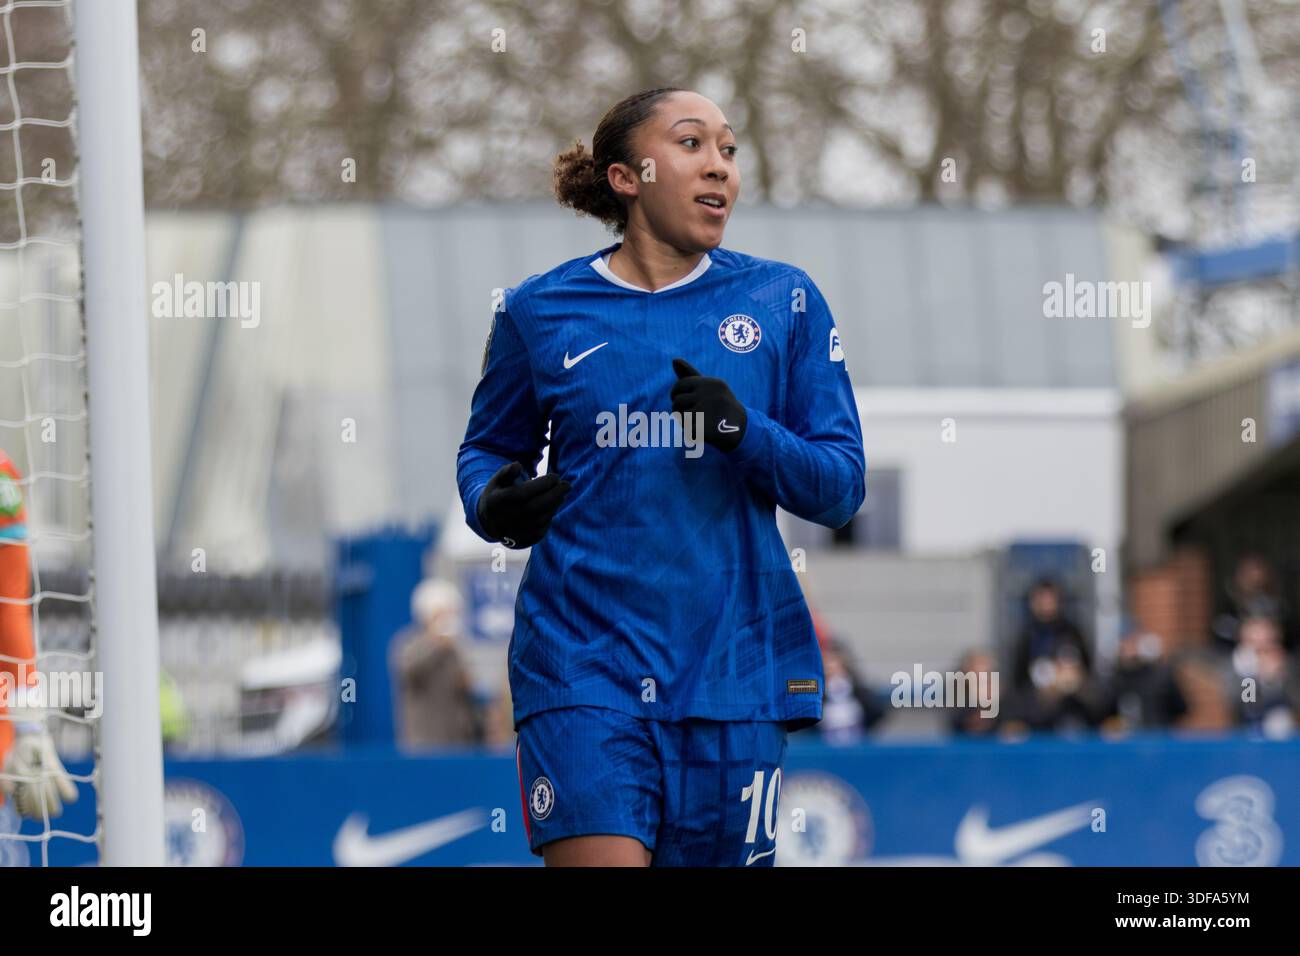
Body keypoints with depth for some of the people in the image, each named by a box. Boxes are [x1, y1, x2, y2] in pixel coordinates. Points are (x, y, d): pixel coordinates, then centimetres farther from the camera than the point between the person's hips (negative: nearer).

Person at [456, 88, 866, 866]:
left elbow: (841, 487, 5)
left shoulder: (784, 302, 7)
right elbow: (489, 449, 19)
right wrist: (493, 504, -5)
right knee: (600, 860, -18)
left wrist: (745, 433, -14)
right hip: (582, 660, -1)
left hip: (733, 669, 2)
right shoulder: (540, 311, 6)